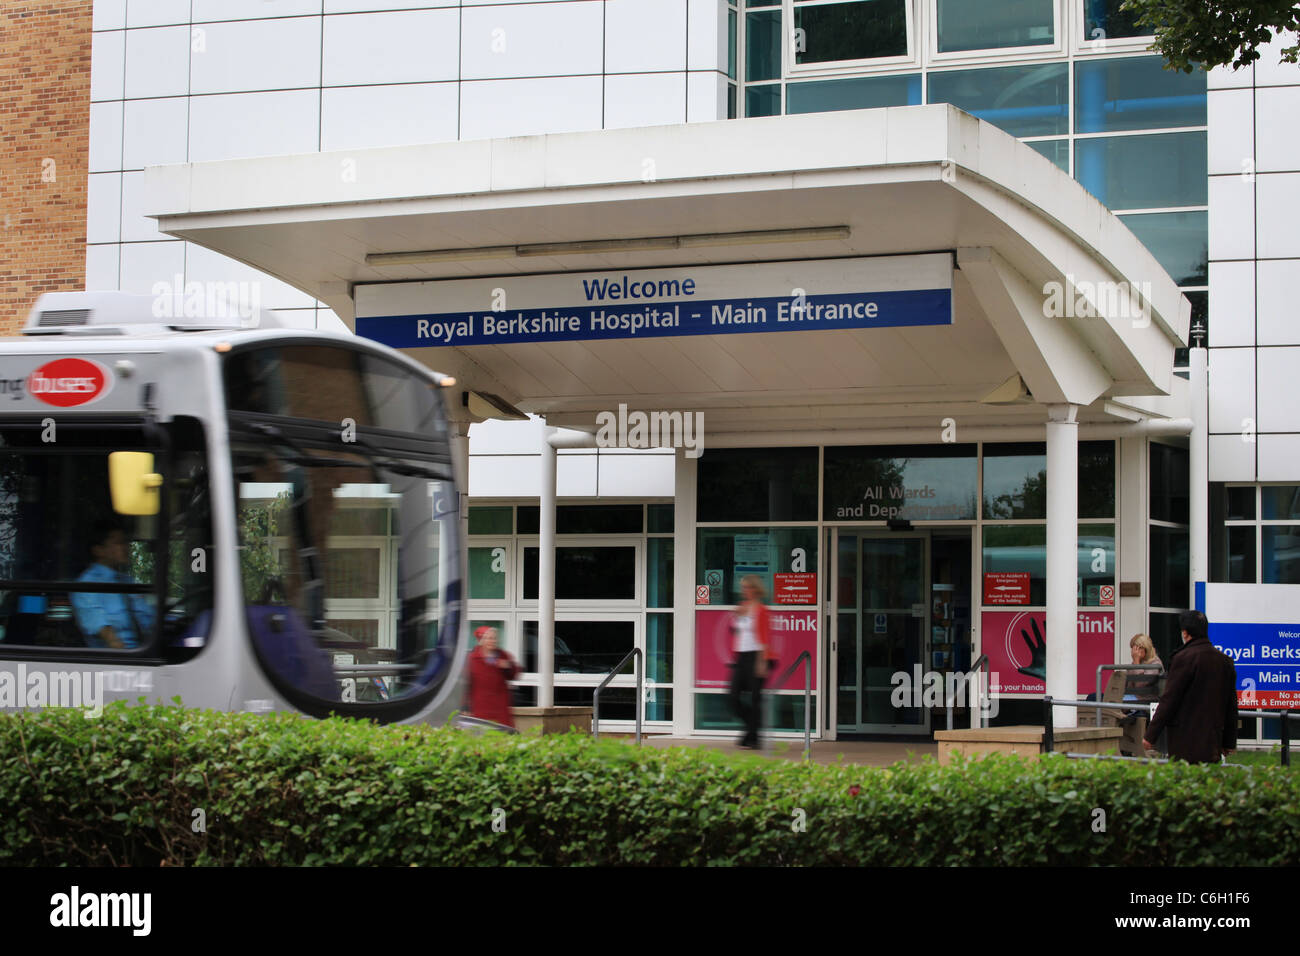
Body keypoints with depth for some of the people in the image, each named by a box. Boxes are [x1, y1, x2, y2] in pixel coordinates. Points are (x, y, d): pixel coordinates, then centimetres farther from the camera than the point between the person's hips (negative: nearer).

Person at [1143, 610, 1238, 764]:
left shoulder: (1184, 659, -10)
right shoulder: (1225, 661, 11)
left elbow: (1168, 700, -9)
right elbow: (1231, 706, 16)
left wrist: (1150, 735, -3)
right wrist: (1229, 743, 23)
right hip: (1213, 744, 6)